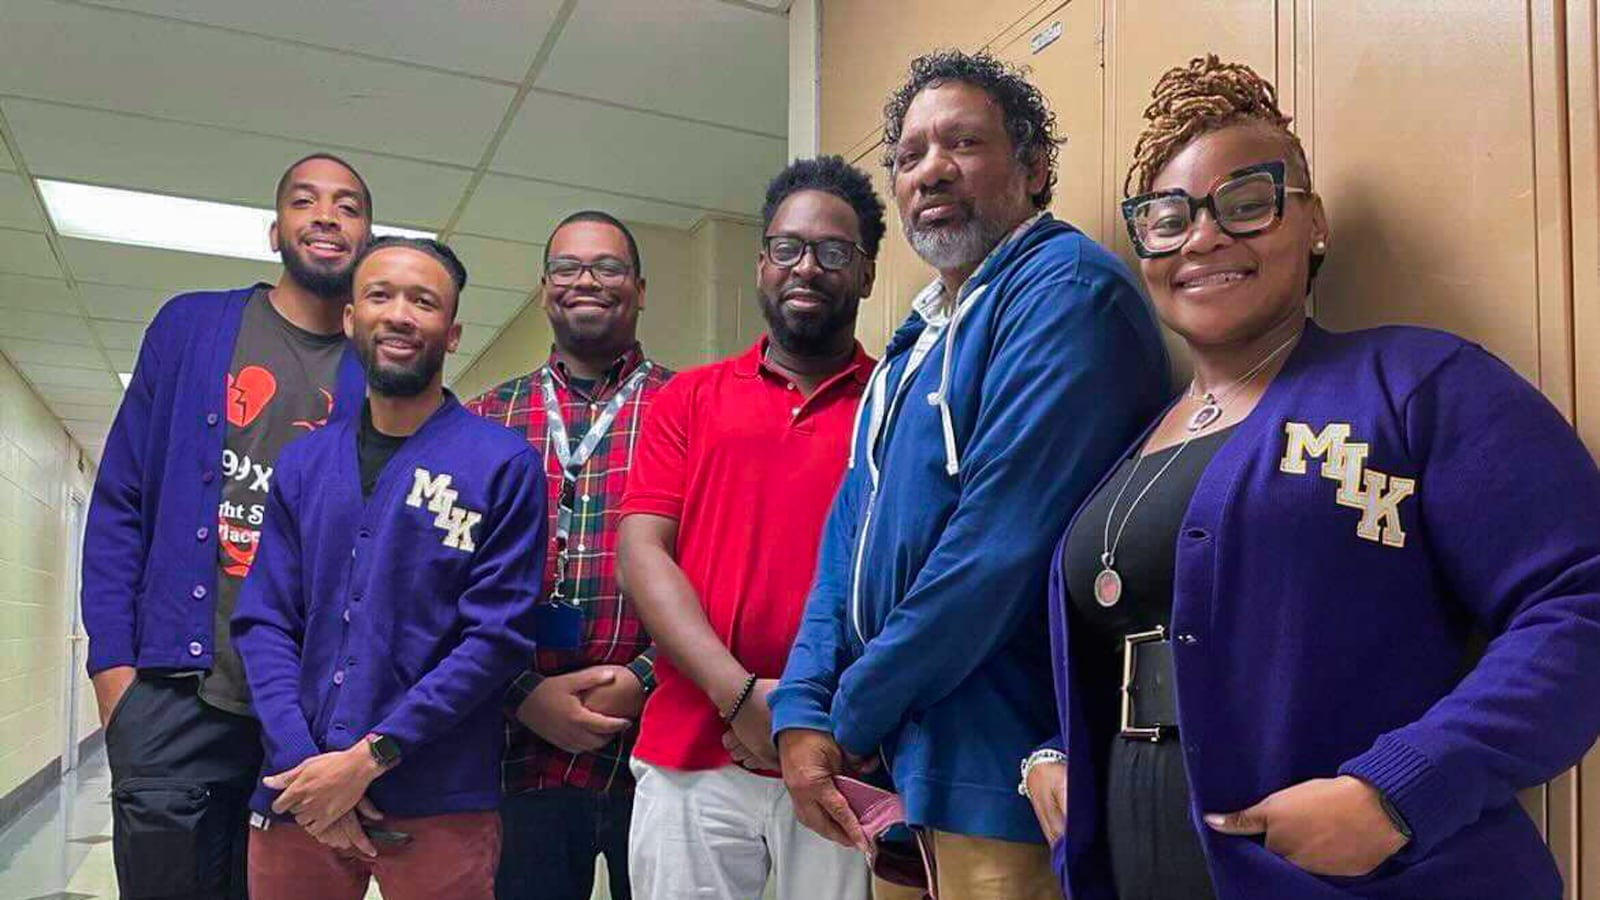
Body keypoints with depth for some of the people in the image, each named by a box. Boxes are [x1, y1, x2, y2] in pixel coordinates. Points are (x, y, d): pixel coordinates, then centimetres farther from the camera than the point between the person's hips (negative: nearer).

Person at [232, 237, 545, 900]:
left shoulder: (504, 465, -5)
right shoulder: (303, 463, 8)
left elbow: (498, 637, -10)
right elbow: (263, 622, 5)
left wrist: (369, 756, -14)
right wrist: (300, 762, -9)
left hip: (439, 805, -3)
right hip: (297, 795, 4)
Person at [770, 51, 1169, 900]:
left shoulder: (1066, 288, -14)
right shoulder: (919, 336, 15)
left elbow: (1002, 543, -24)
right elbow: (850, 534, 12)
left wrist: (856, 713, -13)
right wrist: (803, 711, -1)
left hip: (994, 774, -8)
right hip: (899, 766, 9)